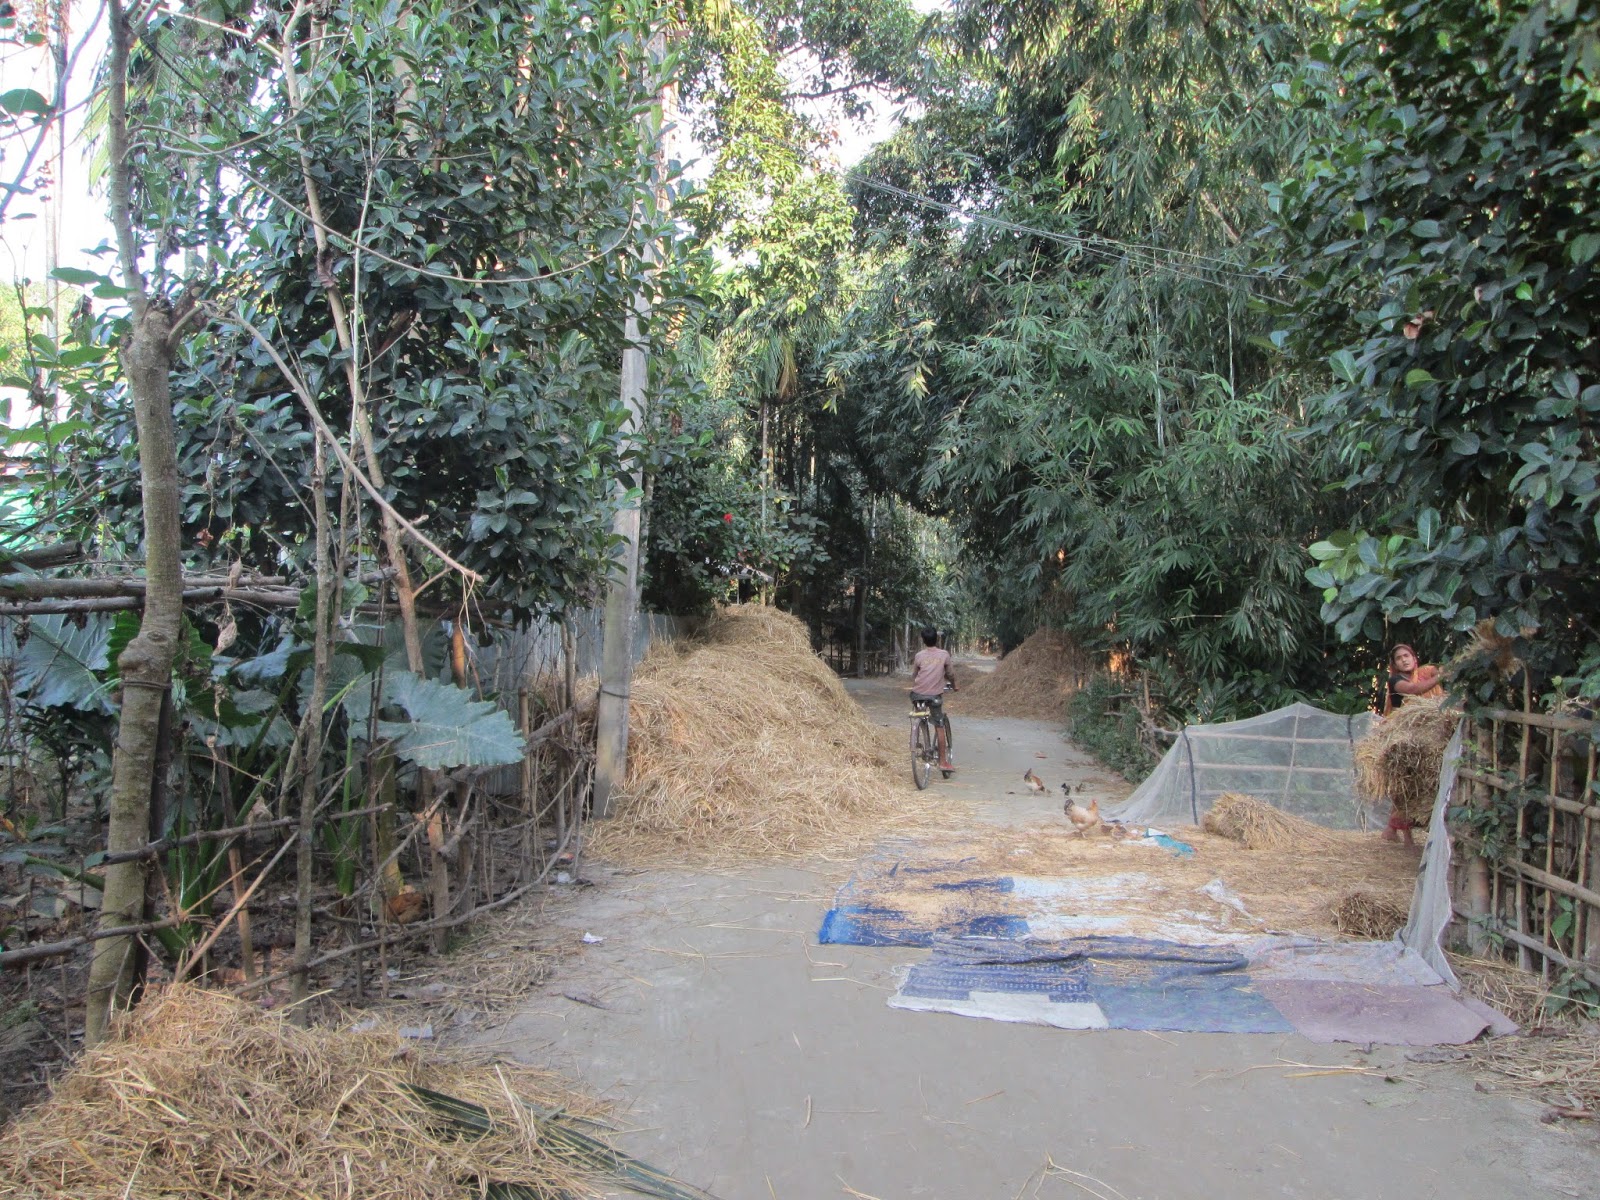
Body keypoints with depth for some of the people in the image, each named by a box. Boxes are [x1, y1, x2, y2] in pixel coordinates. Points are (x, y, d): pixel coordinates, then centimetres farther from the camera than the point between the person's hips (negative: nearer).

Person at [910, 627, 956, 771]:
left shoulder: (919, 655, 4)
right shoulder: (944, 654, 3)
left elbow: (913, 676, 12)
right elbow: (950, 674, 11)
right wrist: (953, 686, 30)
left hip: (918, 694, 1)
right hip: (935, 695, -1)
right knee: (939, 727, 5)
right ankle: (943, 762, 4)